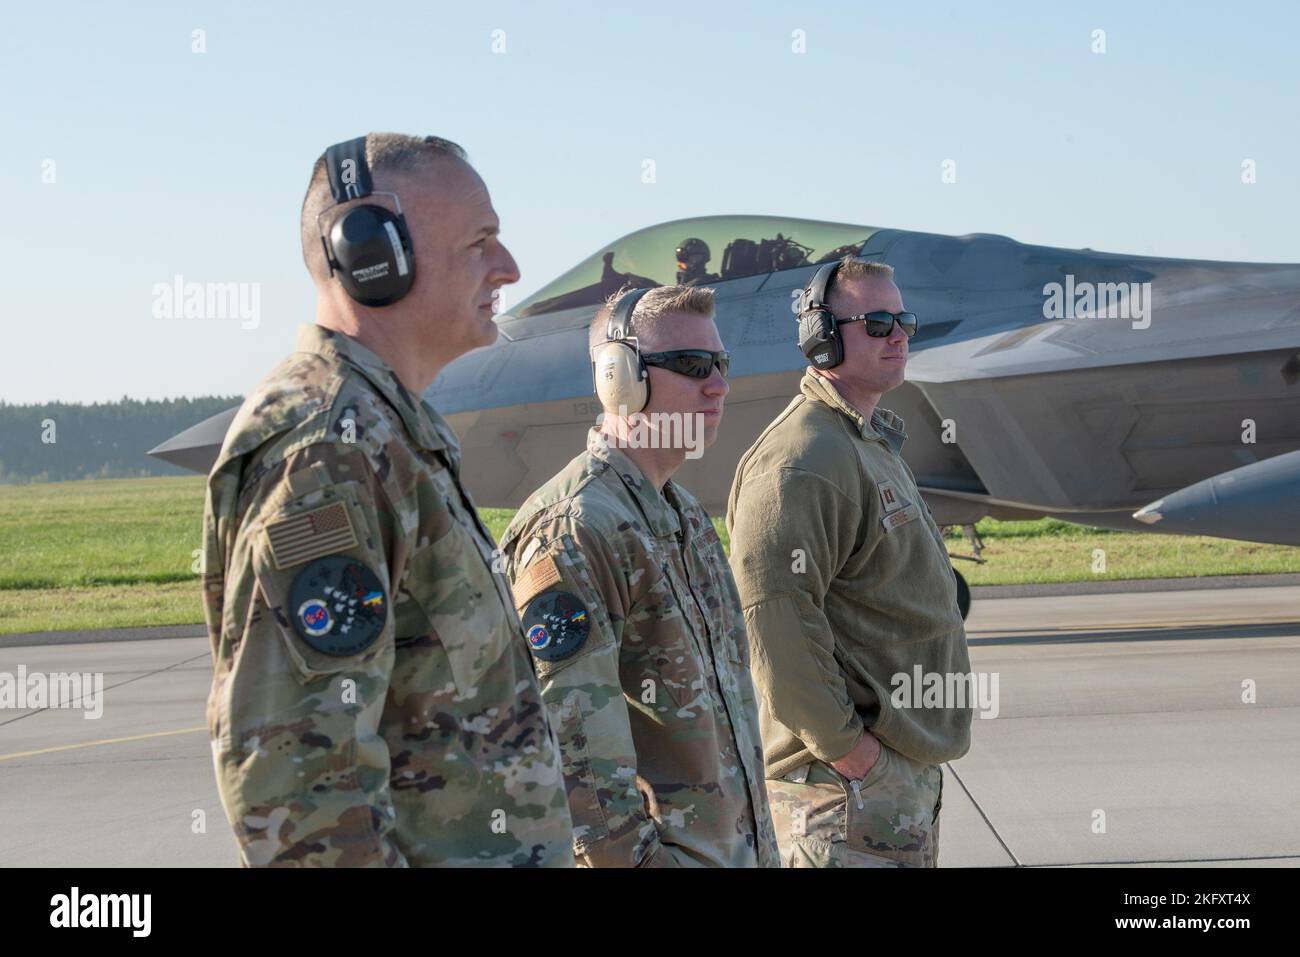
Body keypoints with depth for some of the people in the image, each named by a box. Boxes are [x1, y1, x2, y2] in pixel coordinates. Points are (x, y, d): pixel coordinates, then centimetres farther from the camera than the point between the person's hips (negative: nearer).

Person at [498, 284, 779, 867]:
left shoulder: (685, 514, 12)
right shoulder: (572, 529, -18)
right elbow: (572, 742, -23)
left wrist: (759, 846, 18)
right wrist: (638, 858, -21)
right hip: (661, 850, -9)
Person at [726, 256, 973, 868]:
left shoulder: (875, 443, 17)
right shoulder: (800, 462, -18)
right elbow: (775, 613, -27)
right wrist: (841, 743, -23)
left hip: (910, 765, 10)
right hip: (851, 773, -10)